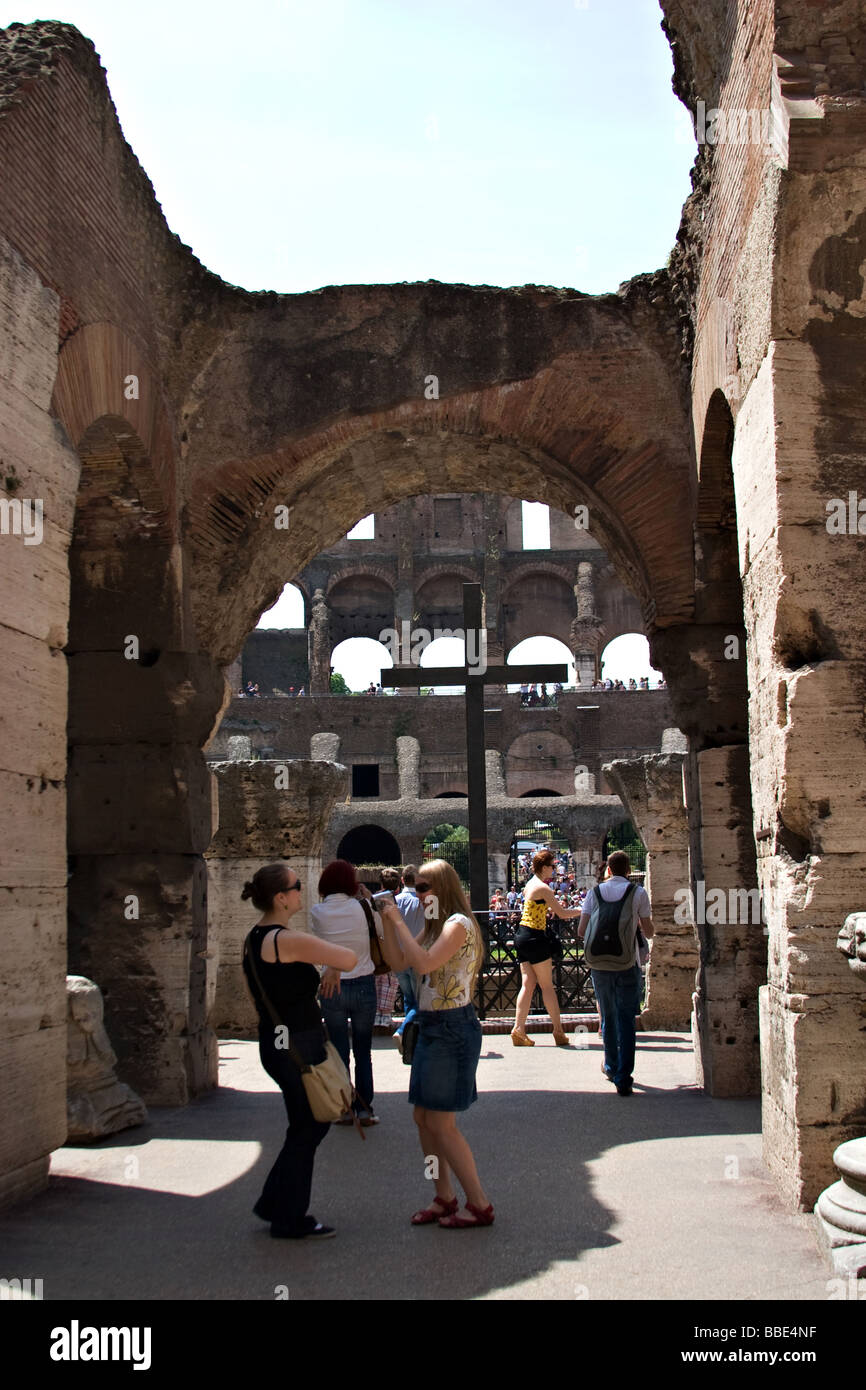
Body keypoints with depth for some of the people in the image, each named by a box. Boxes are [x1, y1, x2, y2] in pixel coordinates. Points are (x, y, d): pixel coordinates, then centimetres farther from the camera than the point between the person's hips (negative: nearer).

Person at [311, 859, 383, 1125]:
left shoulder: (317, 912, -7)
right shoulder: (360, 907, -9)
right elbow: (384, 931, 2)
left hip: (332, 989, 0)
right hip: (363, 985, 0)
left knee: (338, 1051, 10)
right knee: (363, 1051, 11)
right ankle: (364, 1109, 11)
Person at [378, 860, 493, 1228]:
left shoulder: (459, 924, -14)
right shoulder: (435, 926, 14)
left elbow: (425, 963, -27)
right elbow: (399, 962, 13)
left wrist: (399, 922, -18)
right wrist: (387, 922, 4)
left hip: (453, 1028, -9)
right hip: (431, 1026, 9)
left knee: (441, 1123, -5)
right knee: (423, 1118, 11)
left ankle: (479, 1204, 4)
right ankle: (444, 1197, 21)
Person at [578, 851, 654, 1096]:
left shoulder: (594, 892, 3)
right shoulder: (638, 893, -3)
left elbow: (581, 931, 2)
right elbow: (649, 932, 3)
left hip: (600, 963, 2)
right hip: (628, 964, -2)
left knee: (607, 1016, 17)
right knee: (626, 1019, 0)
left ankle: (611, 1067, 30)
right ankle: (623, 1078, -6)